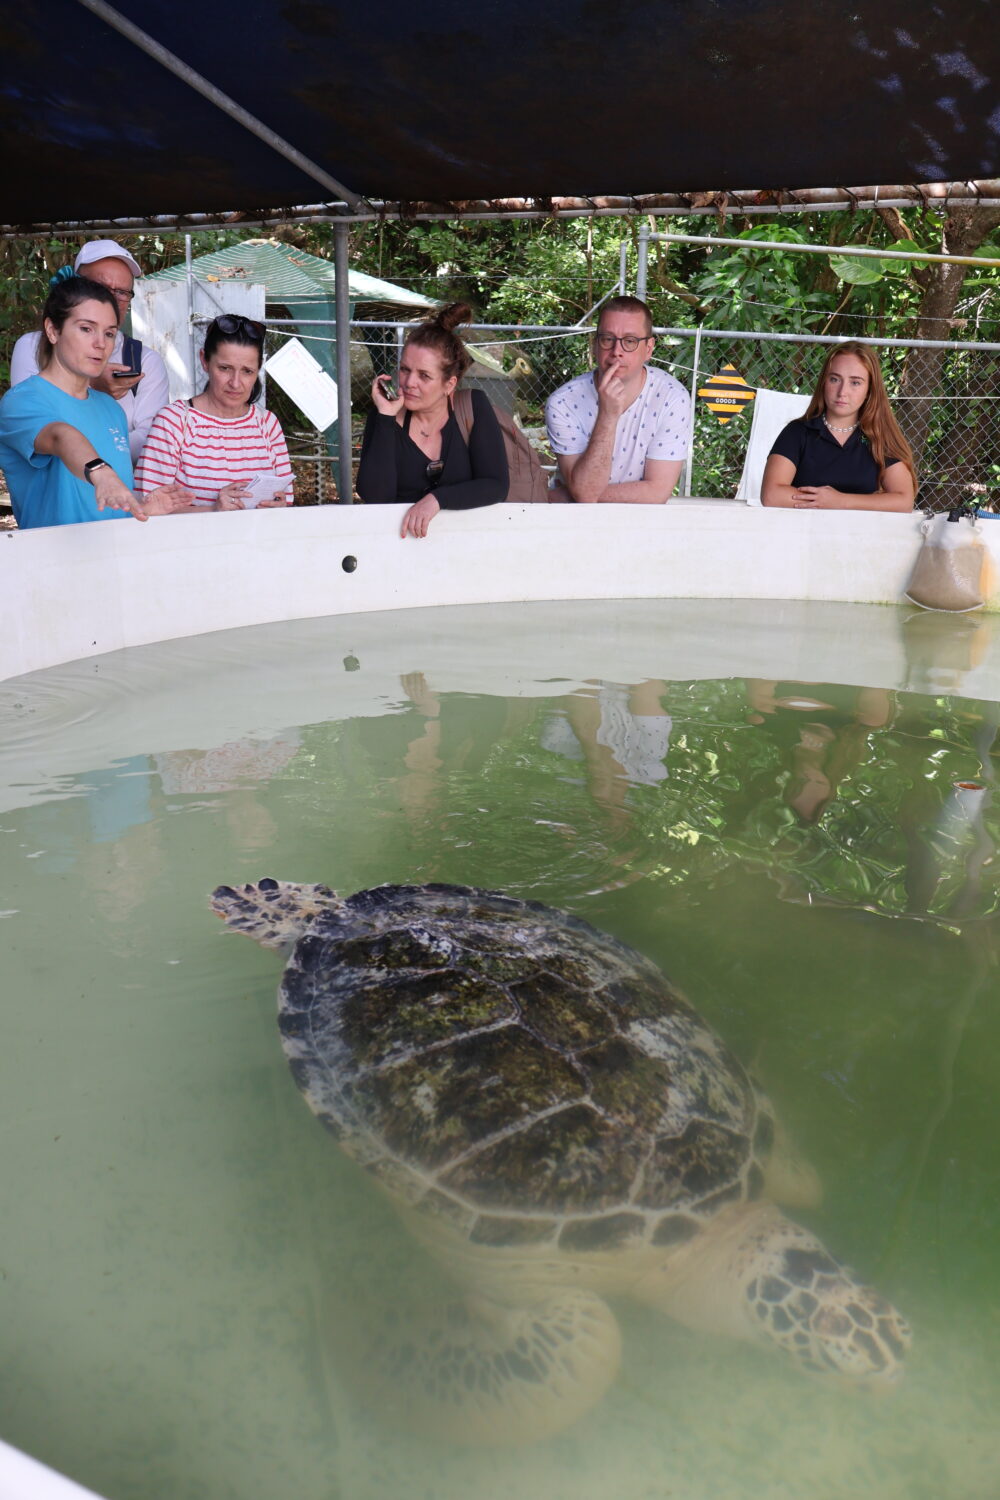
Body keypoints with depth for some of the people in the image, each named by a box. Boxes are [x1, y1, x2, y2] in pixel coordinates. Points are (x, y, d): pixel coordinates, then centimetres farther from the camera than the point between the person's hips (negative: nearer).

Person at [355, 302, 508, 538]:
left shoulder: (474, 406, -2)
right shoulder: (386, 413, -2)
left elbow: (496, 485, -7)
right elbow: (374, 497, -12)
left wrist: (437, 499, -19)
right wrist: (386, 417, -14)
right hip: (396, 535, -1)